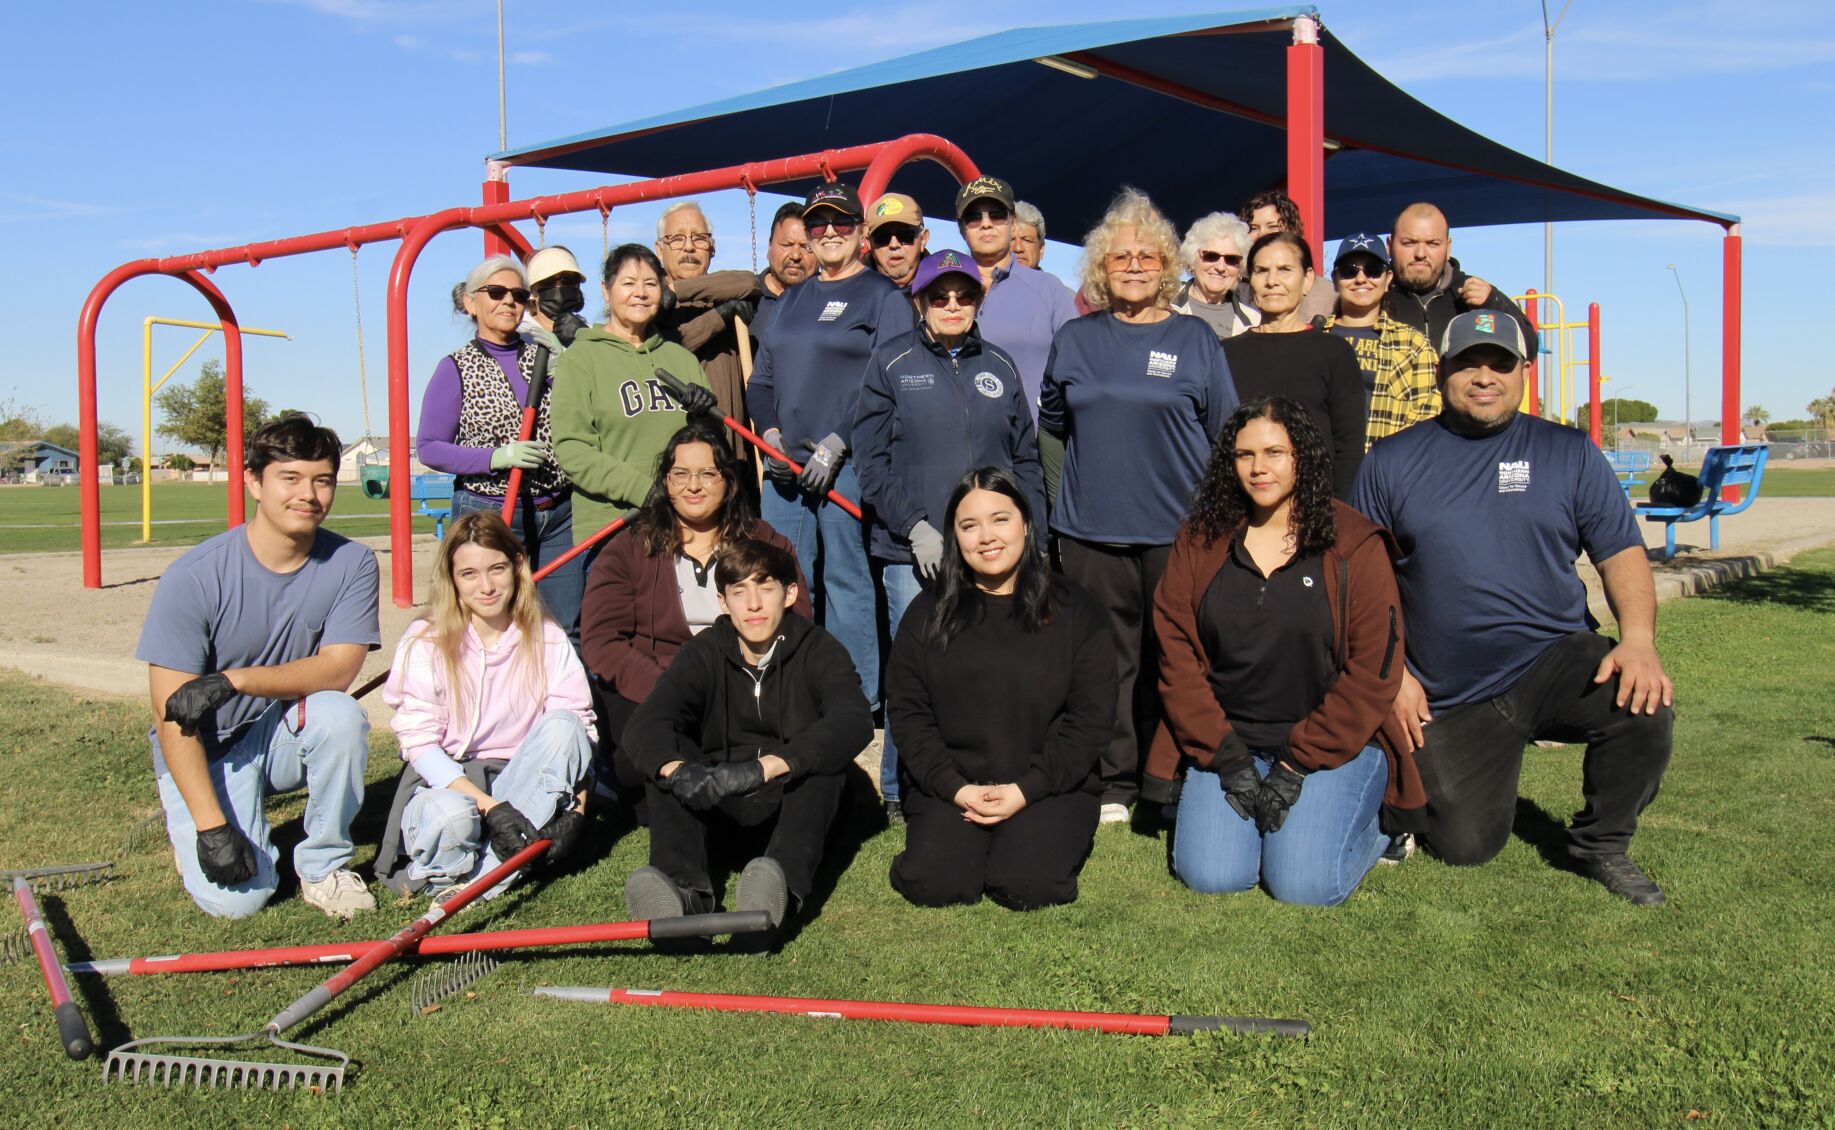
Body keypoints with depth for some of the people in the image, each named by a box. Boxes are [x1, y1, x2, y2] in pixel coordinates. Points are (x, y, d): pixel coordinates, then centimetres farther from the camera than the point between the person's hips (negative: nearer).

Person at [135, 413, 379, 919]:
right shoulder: (194, 577, -20)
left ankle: (324, 865, -8)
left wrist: (236, 680, -34)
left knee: (340, 714, -31)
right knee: (235, 898, -18)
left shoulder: (351, 564, -12)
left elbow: (338, 669, -20)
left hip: (288, 736, 2)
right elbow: (171, 713, -19)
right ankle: (190, 826, 17)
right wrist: (210, 825, -24)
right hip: (206, 750, -2)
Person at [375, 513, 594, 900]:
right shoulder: (426, 641, -5)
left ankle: (484, 875, -28)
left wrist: (575, 809, -23)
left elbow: (578, 724, -6)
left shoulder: (548, 640, 1)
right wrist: (490, 806, -23)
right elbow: (418, 741, -12)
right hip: (444, 782, -3)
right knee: (450, 817, -38)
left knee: (562, 726, -27)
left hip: (522, 782, 3)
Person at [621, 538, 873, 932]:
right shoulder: (702, 654, -5)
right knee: (664, 762, -24)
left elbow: (854, 721, -32)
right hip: (720, 804, 2)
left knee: (822, 754, -32)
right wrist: (677, 768, -47)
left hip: (794, 800, -2)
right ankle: (683, 889, -44)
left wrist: (765, 766, -47)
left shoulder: (819, 650, -10)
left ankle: (785, 883, -55)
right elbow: (644, 726, -22)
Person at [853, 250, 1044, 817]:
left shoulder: (999, 368, 15)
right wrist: (913, 526, -10)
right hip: (913, 551, -3)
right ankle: (901, 793, 15)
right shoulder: (891, 363, 5)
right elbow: (871, 458, -1)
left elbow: (1026, 458, 17)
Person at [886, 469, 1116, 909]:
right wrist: (954, 787, -11)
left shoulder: (1075, 612, 3)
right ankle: (968, 837, 11)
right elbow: (906, 710, 3)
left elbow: (1091, 716, -1)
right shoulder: (927, 614, 8)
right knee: (932, 884, -22)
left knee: (1028, 886, -24)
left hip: (1049, 789, -1)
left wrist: (1028, 788, -12)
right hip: (949, 788, 1)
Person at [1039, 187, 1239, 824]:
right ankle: (1112, 781, 15)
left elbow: (1227, 436, 7)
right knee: (1105, 655, 5)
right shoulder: (1075, 339, 9)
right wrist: (1106, 444, 13)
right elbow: (1052, 418, 23)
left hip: (1178, 529, -1)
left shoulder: (1195, 340, 5)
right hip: (1091, 527, 2)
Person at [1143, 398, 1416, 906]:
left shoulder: (1354, 544, -3)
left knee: (1305, 884, -18)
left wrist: (1297, 765, -12)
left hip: (1332, 746, -2)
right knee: (1210, 875, -16)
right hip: (1227, 743, 2)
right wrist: (1225, 755, -9)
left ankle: (1371, 823, 14)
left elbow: (1373, 671, -7)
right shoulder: (1199, 542, 5)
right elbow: (1176, 654, 1)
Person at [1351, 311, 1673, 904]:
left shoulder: (1569, 452, 7)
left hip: (1553, 657, 1)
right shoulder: (1392, 461, 4)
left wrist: (1638, 639, -16)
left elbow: (1621, 552, 3)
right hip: (1445, 697, -1)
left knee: (1642, 704, -29)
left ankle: (1602, 846, -1)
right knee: (1465, 848, -4)